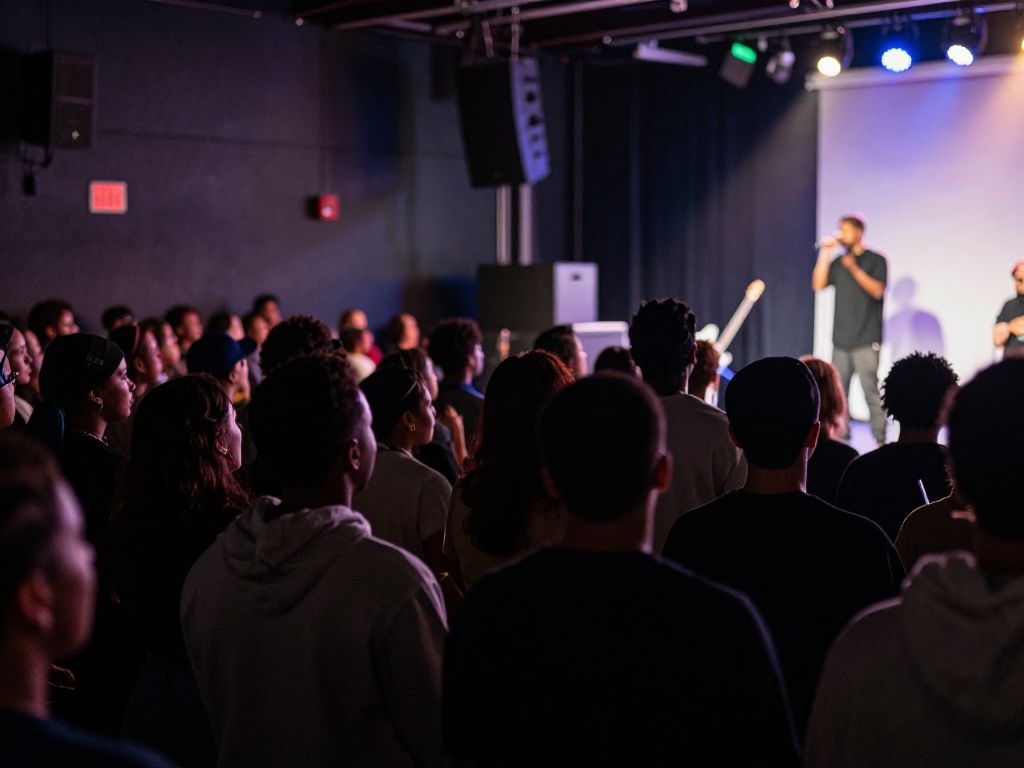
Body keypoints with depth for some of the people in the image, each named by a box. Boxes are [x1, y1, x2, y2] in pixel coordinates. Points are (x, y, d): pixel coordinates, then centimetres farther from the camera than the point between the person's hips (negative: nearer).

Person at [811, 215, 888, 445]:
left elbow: (877, 291, -10)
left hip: (866, 341, -5)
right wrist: (825, 254, -1)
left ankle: (880, 440, -5)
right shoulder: (837, 262, 15)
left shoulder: (875, 260, 3)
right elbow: (818, 284, 4)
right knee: (837, 391, 3)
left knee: (871, 391, -9)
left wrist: (854, 269, -21)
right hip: (841, 340, 5)